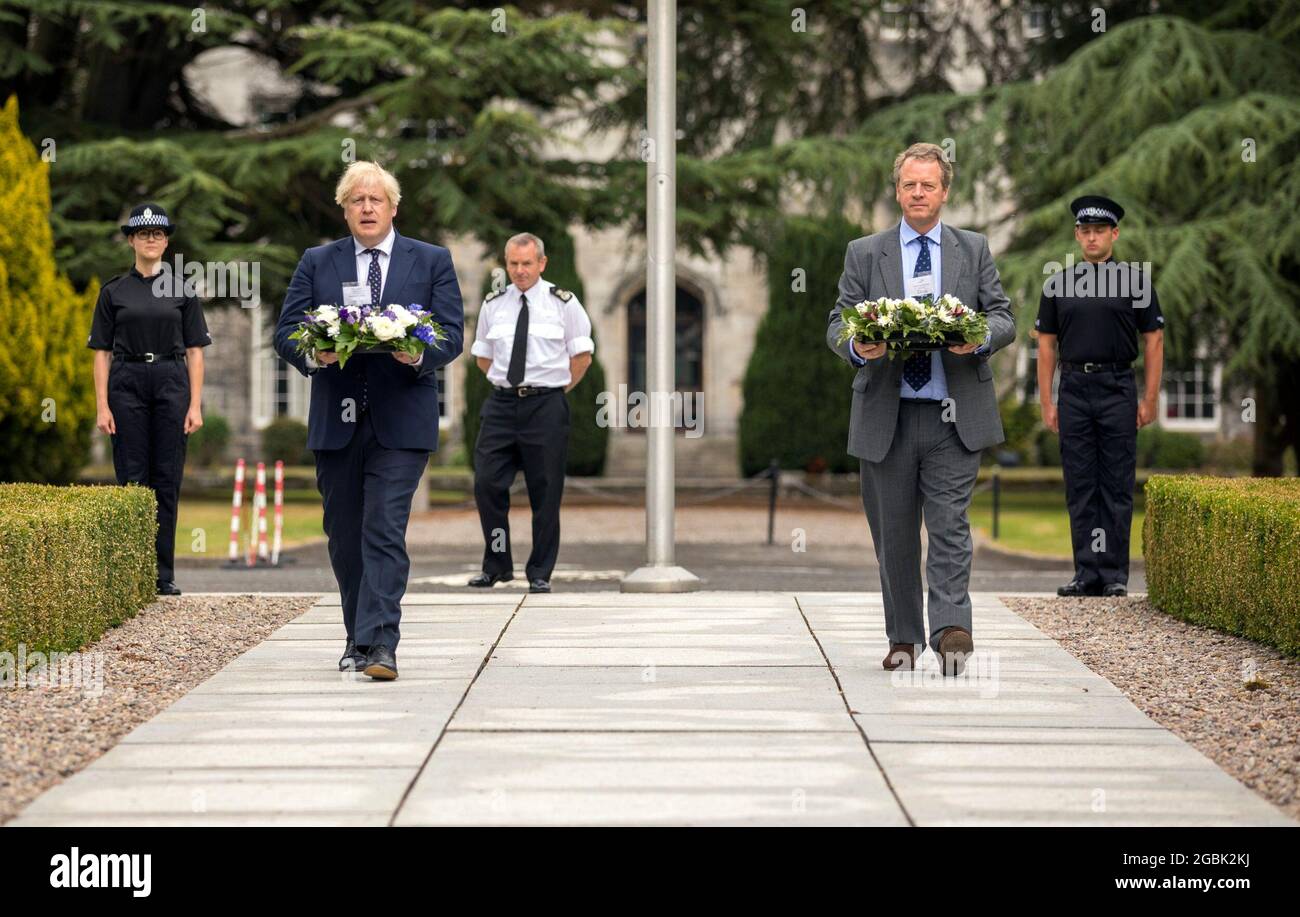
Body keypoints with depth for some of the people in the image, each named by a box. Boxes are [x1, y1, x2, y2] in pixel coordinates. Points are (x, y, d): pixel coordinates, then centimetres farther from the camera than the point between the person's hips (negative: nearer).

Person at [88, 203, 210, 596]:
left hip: (171, 385, 0)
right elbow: (102, 353, 5)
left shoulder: (182, 291, 7)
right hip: (127, 386, 0)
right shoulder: (114, 292, 6)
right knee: (132, 479, -1)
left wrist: (195, 404, -3)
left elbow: (195, 352, 5)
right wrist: (102, 406, -4)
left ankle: (164, 574, 5)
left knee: (167, 481, 0)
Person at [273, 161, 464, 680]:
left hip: (400, 422, -3)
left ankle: (380, 645, -18)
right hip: (336, 422, 3)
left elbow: (452, 335, 2)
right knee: (344, 536, 10)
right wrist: (314, 354, -16)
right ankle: (358, 638, 23)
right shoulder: (317, 263, 11)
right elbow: (286, 332, 6)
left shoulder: (432, 262, 8)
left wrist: (419, 354, -19)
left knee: (385, 531, -13)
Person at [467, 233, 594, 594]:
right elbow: (482, 355, 20)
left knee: (545, 492, 0)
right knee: (487, 483, -5)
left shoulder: (563, 303, 1)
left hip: (546, 405, -3)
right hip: (501, 402, 3)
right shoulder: (493, 304, 9)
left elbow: (582, 355, 6)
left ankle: (540, 573, 8)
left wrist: (556, 390, 3)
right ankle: (497, 565, 8)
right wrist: (507, 382, 10)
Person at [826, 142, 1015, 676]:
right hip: (886, 416, 1)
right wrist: (856, 347, -19)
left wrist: (982, 337, -16)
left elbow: (1004, 318, 8)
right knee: (894, 535, 6)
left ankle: (952, 630, -17)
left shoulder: (973, 250, 12)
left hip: (954, 416, -1)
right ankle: (903, 639, 15)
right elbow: (837, 325, 5)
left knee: (949, 526, -11)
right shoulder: (864, 254, 10)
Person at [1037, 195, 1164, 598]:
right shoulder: (1057, 285, 9)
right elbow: (1046, 345, 10)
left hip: (1118, 389, -2)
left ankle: (1115, 575, 2)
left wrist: (1150, 400, -4)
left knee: (1117, 488, -1)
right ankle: (1087, 574, 8)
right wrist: (1046, 402, 3)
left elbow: (1153, 341, 2)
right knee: (1080, 489, 4)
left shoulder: (1136, 280, 2)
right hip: (1073, 391, 2)